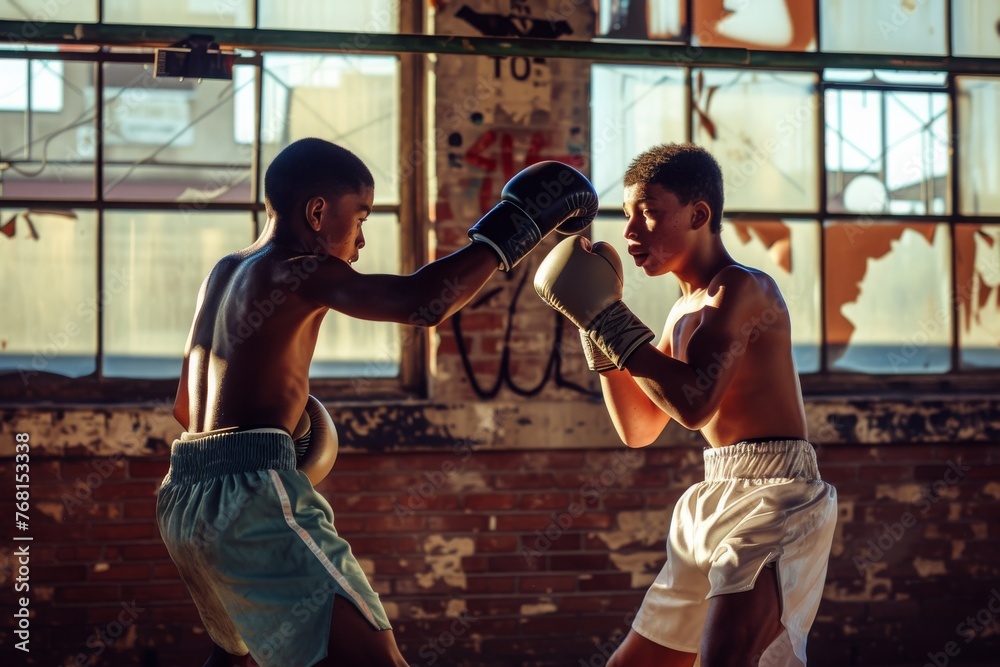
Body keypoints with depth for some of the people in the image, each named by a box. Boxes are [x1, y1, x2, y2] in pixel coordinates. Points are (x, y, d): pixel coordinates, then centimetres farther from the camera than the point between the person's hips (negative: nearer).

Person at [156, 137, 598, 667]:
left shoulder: (224, 274, 18)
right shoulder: (296, 273, -8)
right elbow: (420, 301, -22)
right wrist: (514, 226, -13)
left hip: (186, 498, 10)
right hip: (250, 499, -10)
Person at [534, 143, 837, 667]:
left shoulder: (741, 287, -12)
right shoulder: (684, 311, 16)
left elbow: (693, 404, -26)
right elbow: (638, 429, 18)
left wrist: (605, 316, -18)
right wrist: (598, 330, 7)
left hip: (772, 503, -10)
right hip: (713, 503, 10)